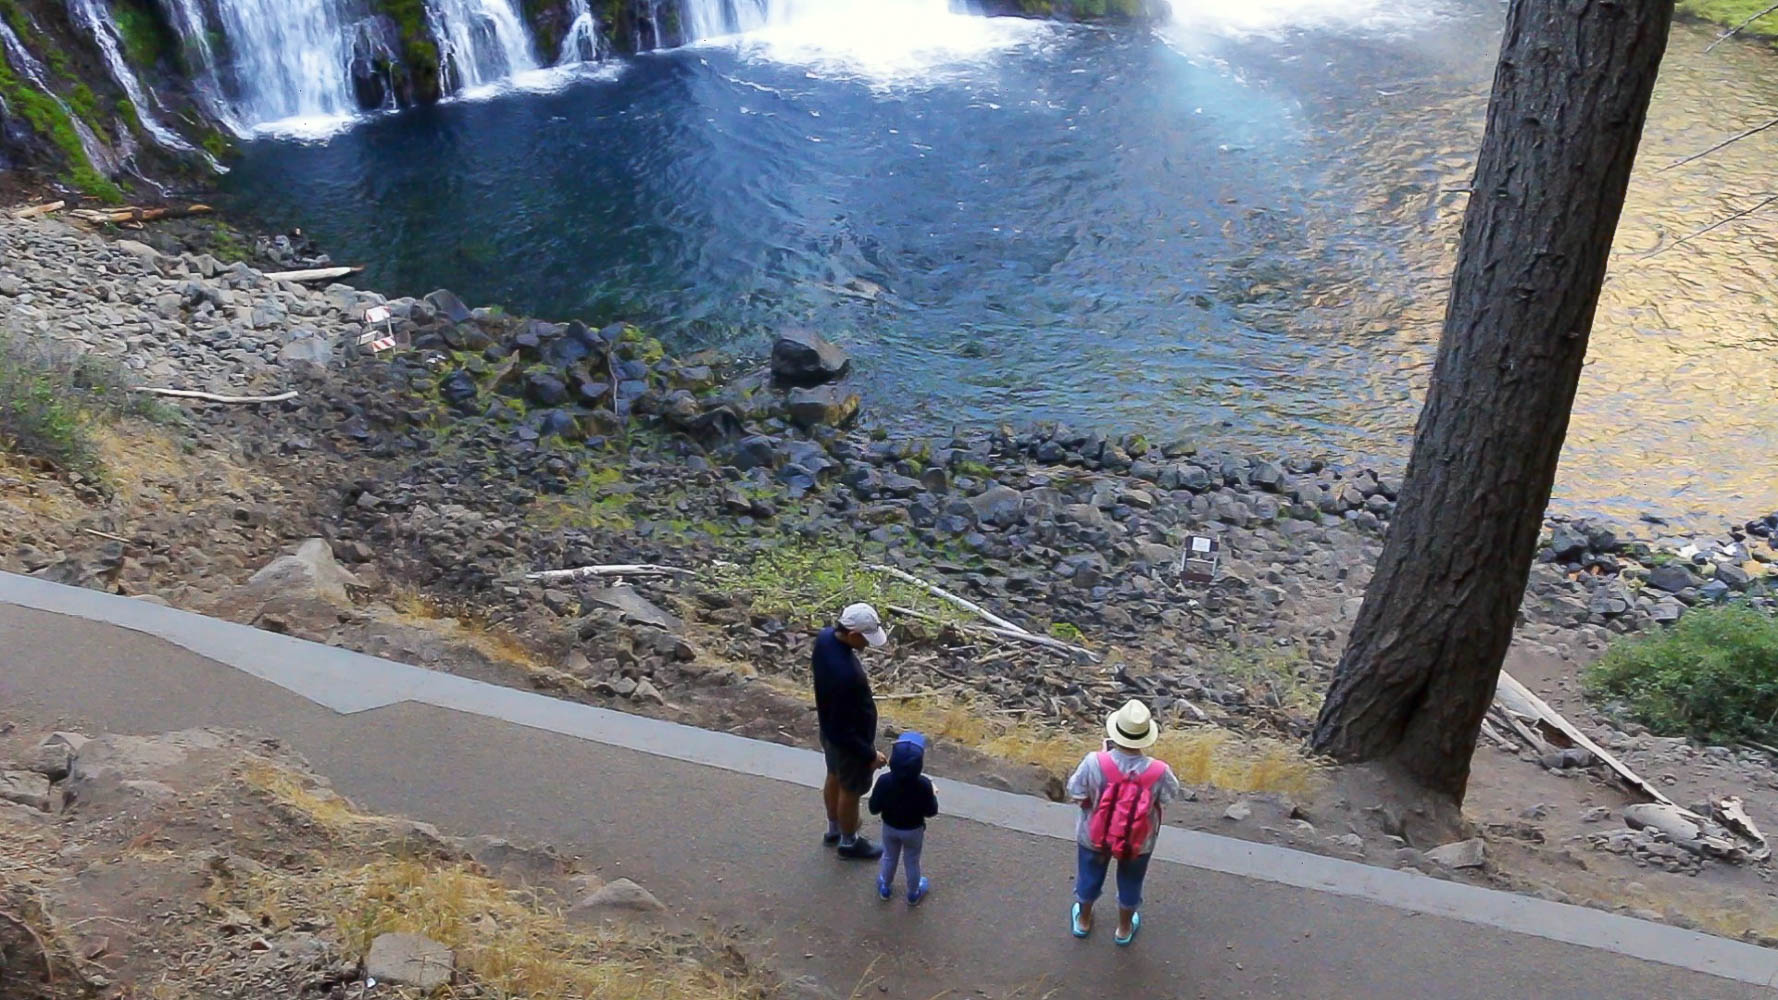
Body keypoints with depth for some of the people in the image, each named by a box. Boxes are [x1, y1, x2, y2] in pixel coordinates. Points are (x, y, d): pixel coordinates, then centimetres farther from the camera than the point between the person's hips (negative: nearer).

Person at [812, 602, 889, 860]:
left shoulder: (826, 636, -18)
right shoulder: (844, 675, -43)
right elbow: (844, 731, -32)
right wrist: (869, 755, -21)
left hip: (830, 731, 8)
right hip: (850, 740, -8)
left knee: (835, 778, 29)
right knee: (851, 790, 18)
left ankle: (834, 830, 53)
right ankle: (849, 842, 43)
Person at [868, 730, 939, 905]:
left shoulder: (884, 781, -29)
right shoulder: (924, 784, -31)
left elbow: (874, 809, -17)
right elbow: (931, 812, -17)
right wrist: (933, 795, 0)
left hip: (890, 828, 1)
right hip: (913, 830, -1)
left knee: (889, 858, 27)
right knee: (912, 862, 23)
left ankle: (885, 888, 50)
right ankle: (913, 894, 45)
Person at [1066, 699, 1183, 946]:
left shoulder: (1094, 763, -35)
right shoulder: (1159, 772, -32)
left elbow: (1075, 794, -18)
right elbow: (1171, 795, -9)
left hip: (1094, 836, 0)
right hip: (1138, 842, 0)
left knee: (1089, 878, 30)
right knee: (1130, 884, 30)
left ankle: (1083, 921, 55)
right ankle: (1124, 929, 54)